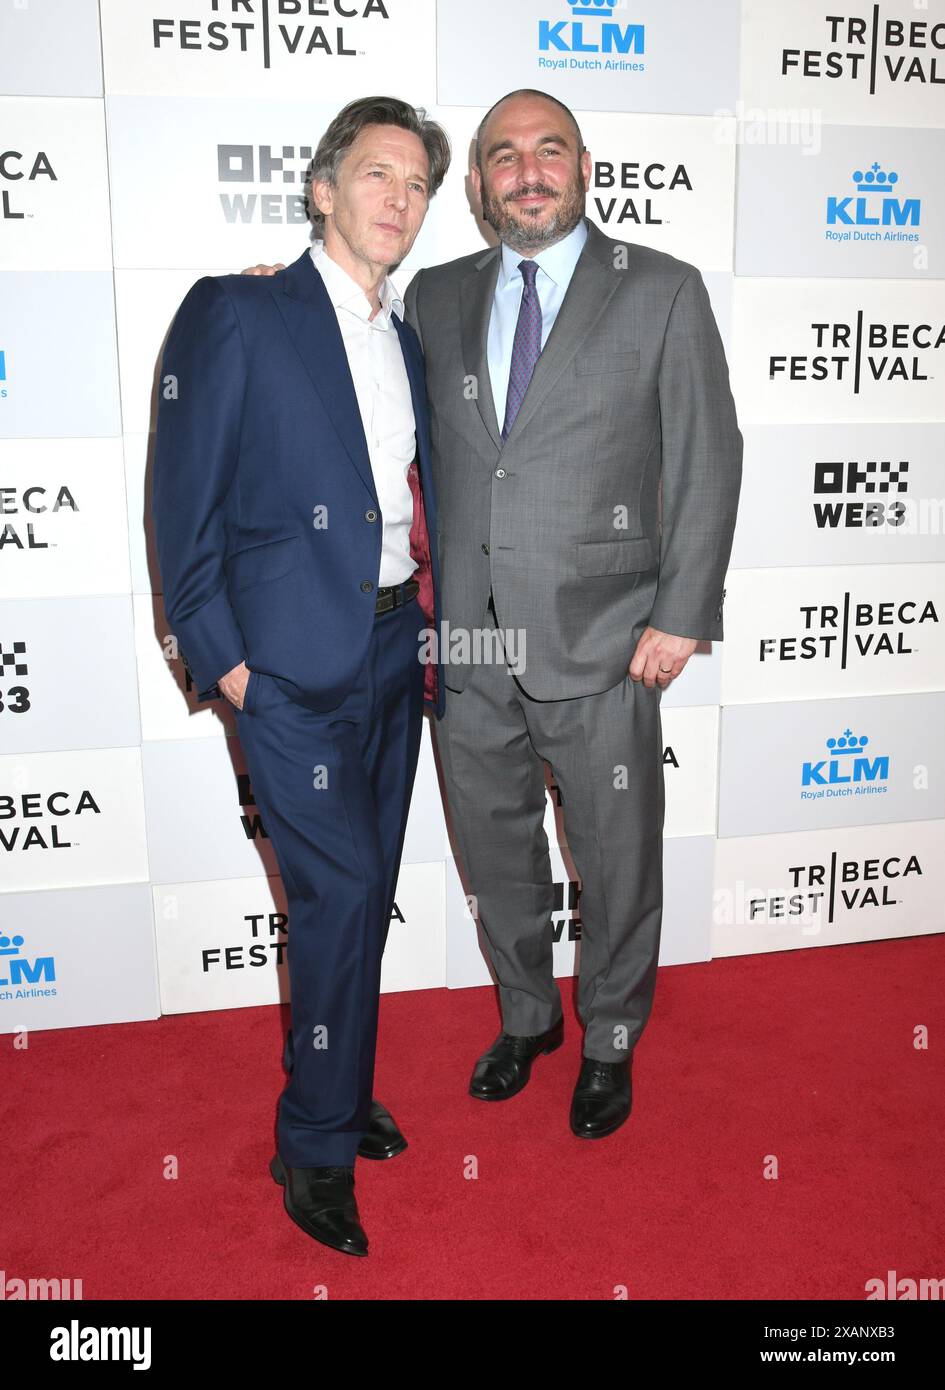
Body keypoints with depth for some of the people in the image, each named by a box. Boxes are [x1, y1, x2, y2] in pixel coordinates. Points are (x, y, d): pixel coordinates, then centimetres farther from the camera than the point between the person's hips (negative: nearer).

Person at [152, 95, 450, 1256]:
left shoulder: (407, 340, 14)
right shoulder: (236, 315, -5)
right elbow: (185, 500, -7)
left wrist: (428, 628, 9)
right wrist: (218, 654, -10)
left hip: (394, 650, 7)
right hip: (291, 660, -6)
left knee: (364, 892, 13)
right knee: (341, 887, -8)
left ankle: (338, 1094, 33)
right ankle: (316, 1145, 13)